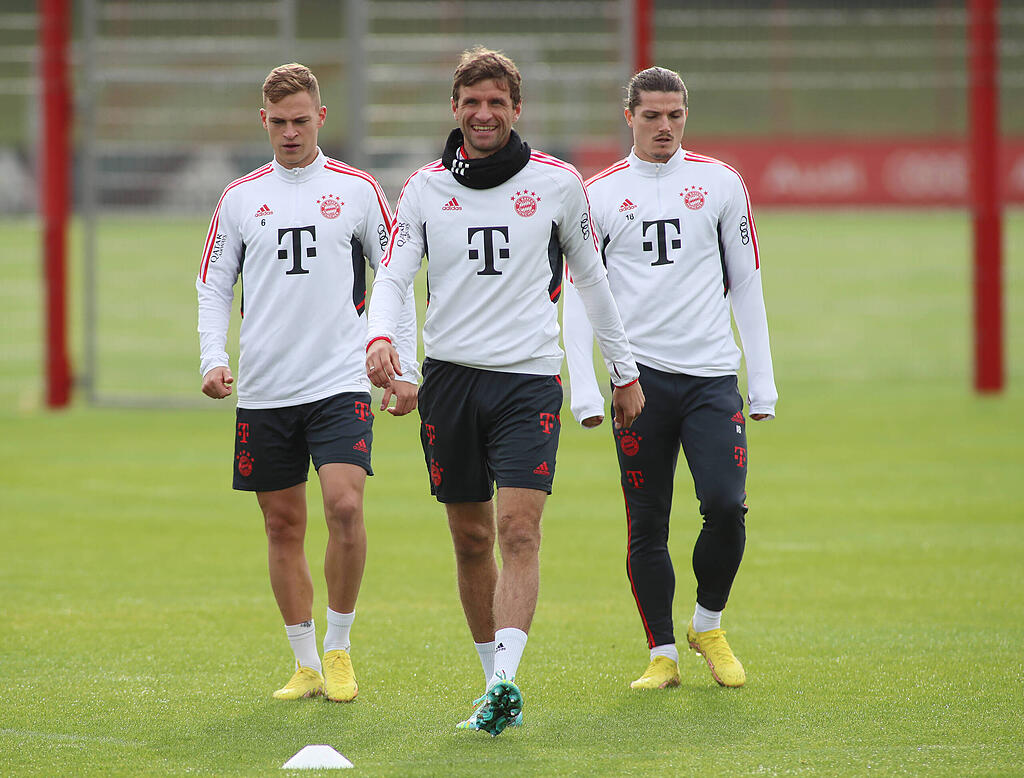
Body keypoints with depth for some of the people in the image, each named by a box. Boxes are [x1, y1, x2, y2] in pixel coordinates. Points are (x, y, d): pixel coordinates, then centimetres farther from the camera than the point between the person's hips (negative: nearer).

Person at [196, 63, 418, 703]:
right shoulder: (240, 198, 8)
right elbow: (214, 285, 12)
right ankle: (307, 664, 15)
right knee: (283, 527, 5)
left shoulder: (357, 190, 3)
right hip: (264, 391, 3)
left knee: (345, 505, -18)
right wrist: (213, 358, -4)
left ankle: (340, 649, -3)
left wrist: (405, 368, 2)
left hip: (341, 381, -3)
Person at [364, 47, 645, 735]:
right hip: (450, 374, 2)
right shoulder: (426, 187, 6)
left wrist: (624, 369, 17)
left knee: (519, 531, -16)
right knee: (472, 538, 7)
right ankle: (496, 681, 17)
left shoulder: (557, 182, 3)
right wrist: (381, 338, -21)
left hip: (529, 376, -2)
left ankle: (505, 679, -24)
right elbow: (393, 273, 1)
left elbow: (591, 277, 13)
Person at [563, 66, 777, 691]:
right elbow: (578, 296, 4)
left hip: (712, 375, 0)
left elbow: (747, 285, 11)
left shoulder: (720, 183, 8)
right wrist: (584, 391, -5)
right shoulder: (600, 195, 5)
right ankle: (663, 654, 11)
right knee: (647, 525, 0)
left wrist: (762, 382, 7)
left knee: (726, 505, -13)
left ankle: (709, 624, 10)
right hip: (640, 375, 0)